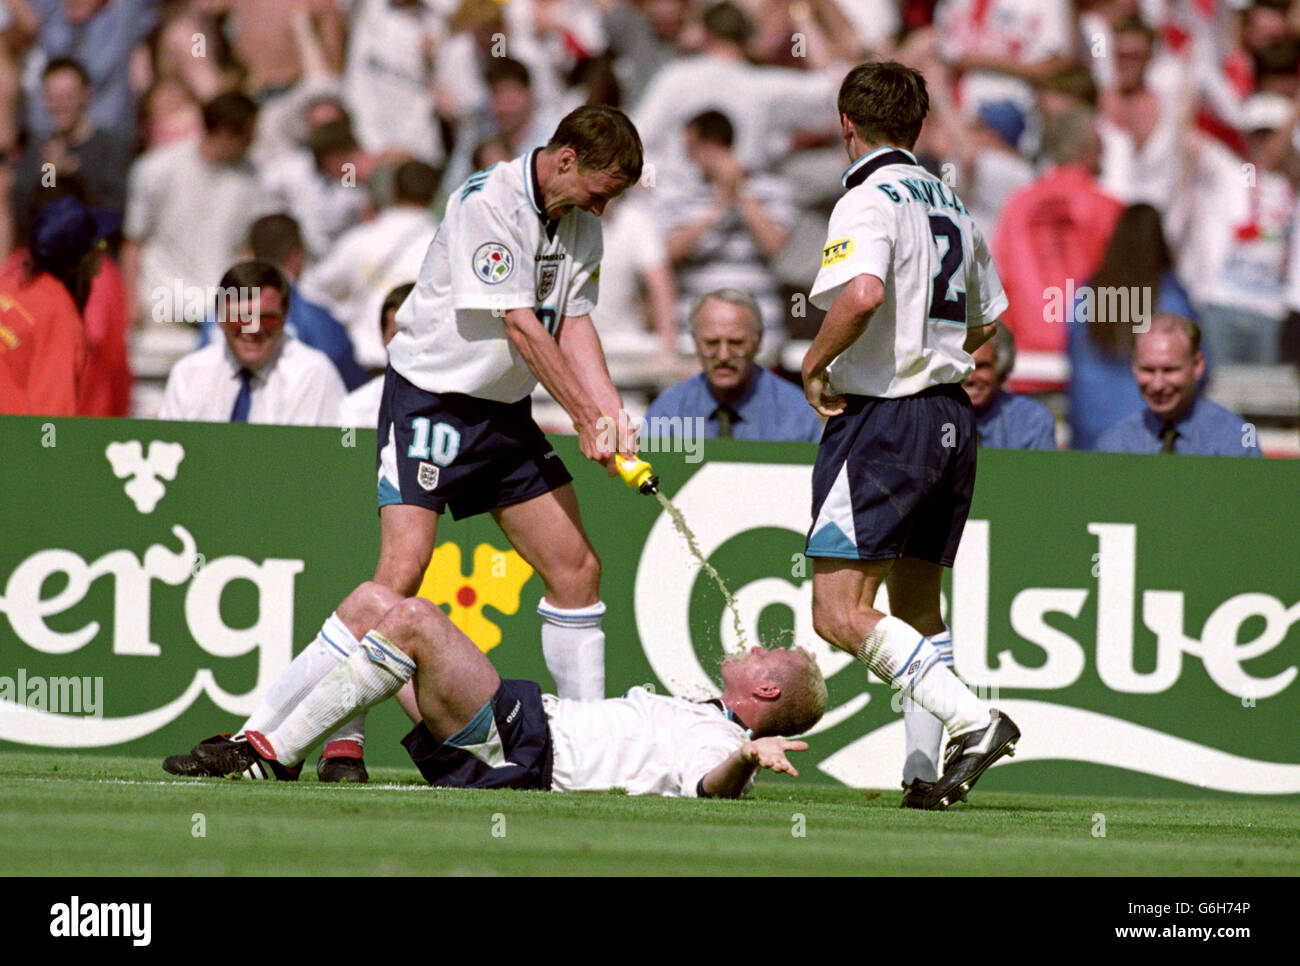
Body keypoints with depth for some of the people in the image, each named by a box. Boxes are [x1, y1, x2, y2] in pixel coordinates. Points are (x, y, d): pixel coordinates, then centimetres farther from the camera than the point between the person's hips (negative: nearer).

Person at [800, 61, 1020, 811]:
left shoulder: (869, 201, -11)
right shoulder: (954, 208, 13)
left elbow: (863, 293, -30)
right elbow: (985, 326, 24)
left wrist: (816, 365, -15)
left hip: (884, 419, -8)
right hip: (952, 416, 8)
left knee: (840, 614, -12)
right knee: (918, 610, 16)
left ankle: (971, 719, -24)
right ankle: (929, 771, 14)